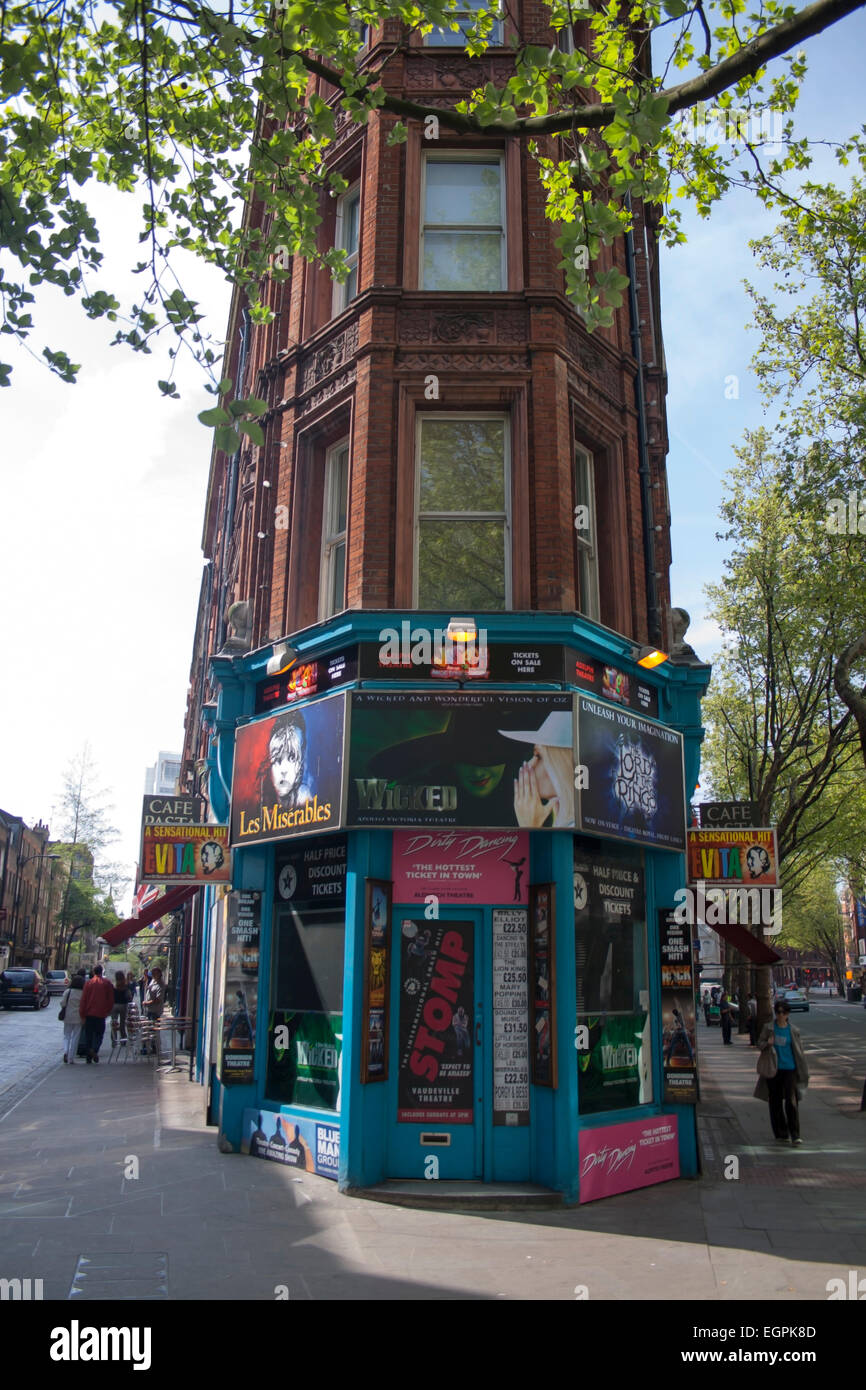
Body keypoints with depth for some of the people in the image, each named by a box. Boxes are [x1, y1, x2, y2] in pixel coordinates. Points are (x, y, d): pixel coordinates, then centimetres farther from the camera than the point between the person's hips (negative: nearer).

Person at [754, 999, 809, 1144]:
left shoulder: (793, 1030, 3)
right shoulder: (768, 1028, 2)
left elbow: (799, 1051, 8)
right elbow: (760, 1042, 7)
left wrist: (803, 1071, 7)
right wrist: (767, 1044, -16)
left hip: (790, 1068, -1)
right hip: (773, 1069, 1)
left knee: (792, 1101, -10)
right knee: (775, 1102, 7)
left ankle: (795, 1135, -3)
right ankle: (781, 1134, 19)